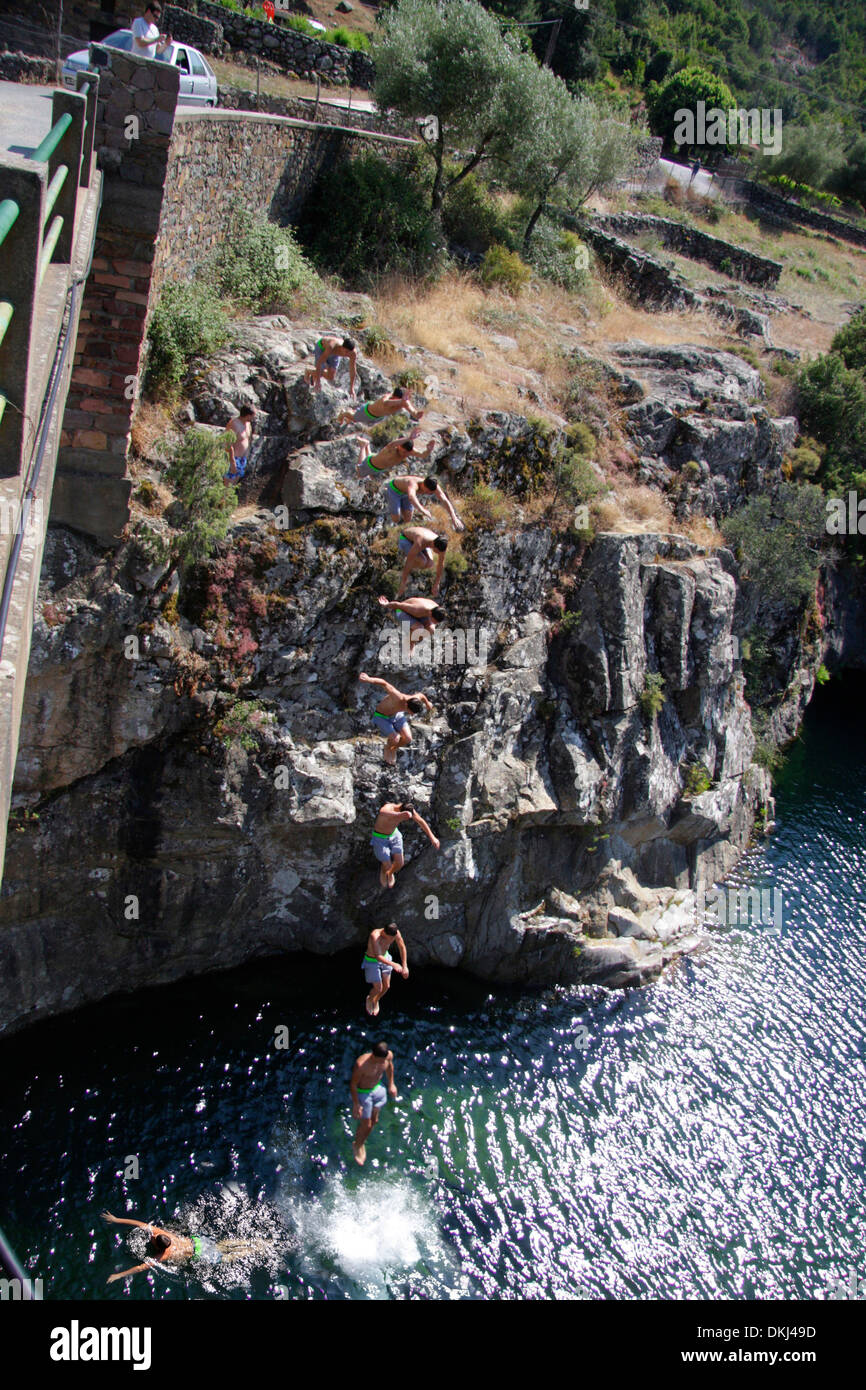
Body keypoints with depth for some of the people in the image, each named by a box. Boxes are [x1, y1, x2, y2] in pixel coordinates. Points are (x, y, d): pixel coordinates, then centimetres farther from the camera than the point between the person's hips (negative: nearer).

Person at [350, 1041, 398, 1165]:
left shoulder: (389, 1055, -25)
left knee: (374, 1120, 22)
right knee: (366, 1124, 11)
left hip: (379, 1088, 5)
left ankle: (362, 1142, 49)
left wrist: (391, 1084, 11)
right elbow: (353, 1084, -23)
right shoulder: (361, 1064, -39)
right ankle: (357, 1145, 42)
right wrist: (356, 1104, -14)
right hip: (363, 1093, -5)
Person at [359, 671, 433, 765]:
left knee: (408, 739, -10)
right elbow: (384, 683, -41)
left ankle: (393, 749, 23)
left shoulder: (415, 700, -23)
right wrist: (369, 679, -55)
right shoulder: (399, 698, -41)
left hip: (397, 715, 6)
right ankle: (388, 748, 17)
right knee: (395, 739, -21)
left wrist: (427, 704, 24)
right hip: (381, 717, -6)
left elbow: (421, 695, 2)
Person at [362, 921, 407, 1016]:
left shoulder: (395, 932, -23)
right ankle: (369, 999, 34)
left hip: (385, 957, 5)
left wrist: (404, 967, -13)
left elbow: (402, 947, -9)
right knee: (378, 989, -1)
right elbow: (378, 957, -45)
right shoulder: (375, 936, -40)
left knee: (386, 986, 11)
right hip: (372, 961, -5)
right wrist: (393, 965, -56)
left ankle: (376, 1001, 41)